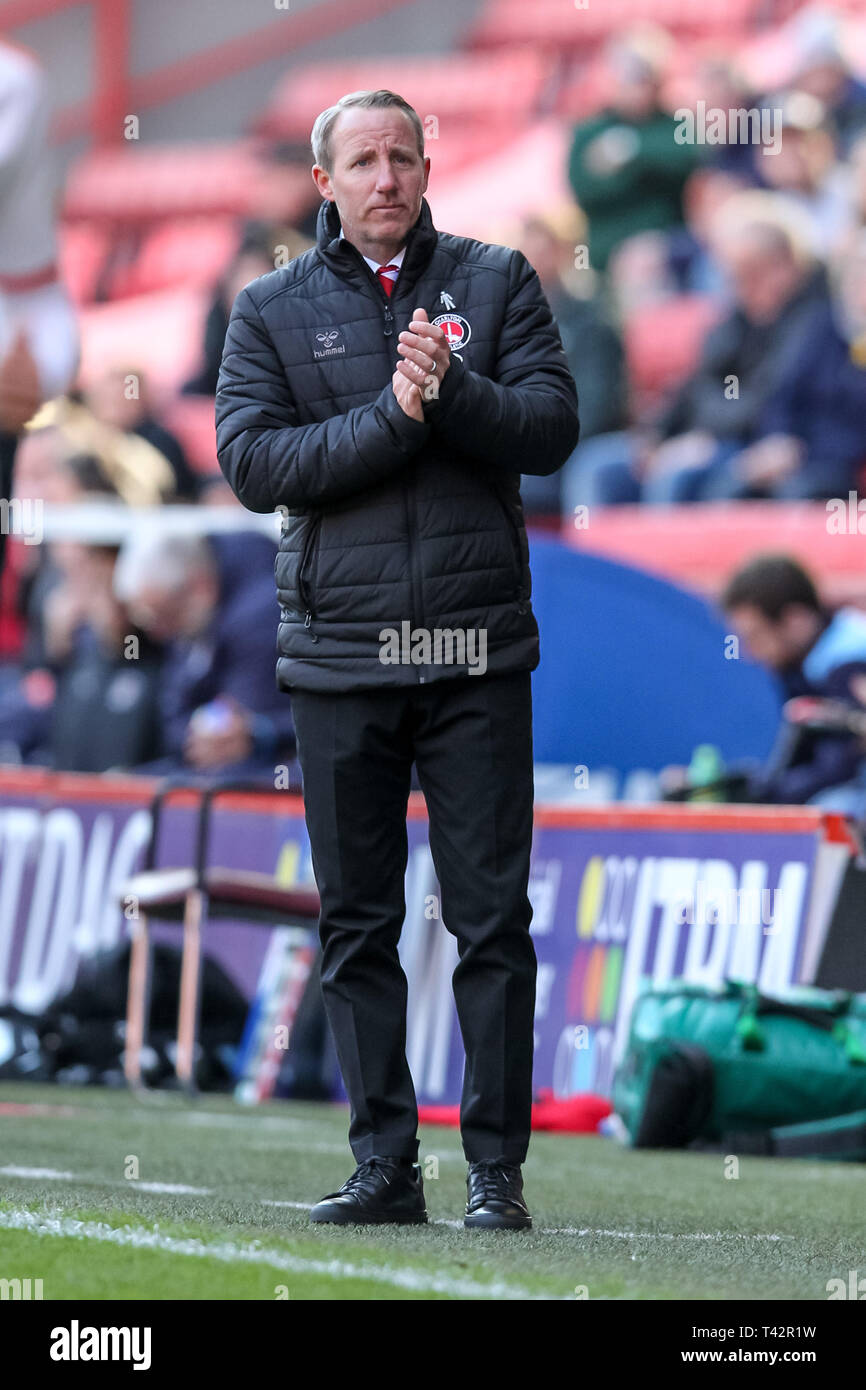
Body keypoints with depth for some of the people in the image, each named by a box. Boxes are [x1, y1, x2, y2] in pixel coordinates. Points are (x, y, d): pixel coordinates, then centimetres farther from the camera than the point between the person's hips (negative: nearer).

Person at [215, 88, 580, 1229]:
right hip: (339, 653, 1)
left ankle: (497, 1169, 3)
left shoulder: (497, 282, 7)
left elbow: (551, 429, -3)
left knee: (493, 916, -2)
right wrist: (392, 417, -15)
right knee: (358, 924, 5)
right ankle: (384, 1165, 11)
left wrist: (452, 389, -20)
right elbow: (252, 463, -6)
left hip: (478, 653, -1)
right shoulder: (273, 310, 7)